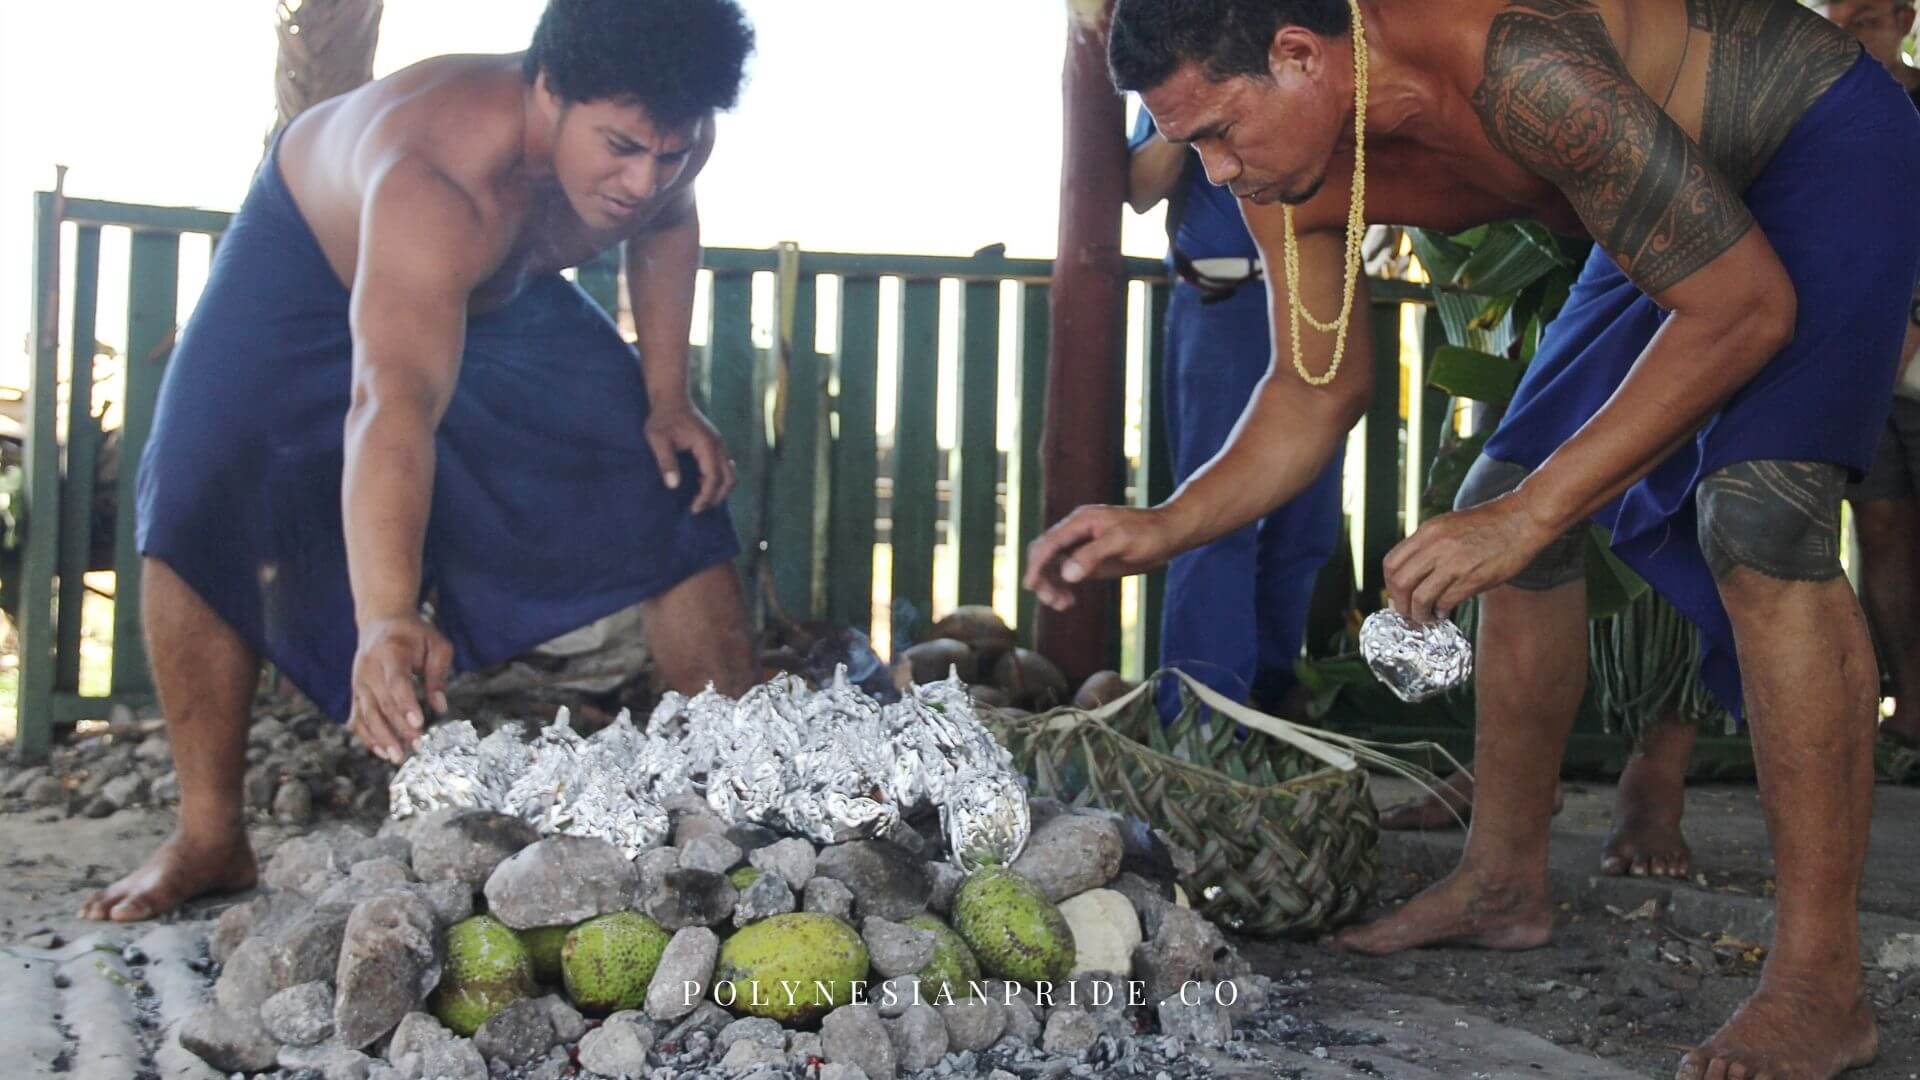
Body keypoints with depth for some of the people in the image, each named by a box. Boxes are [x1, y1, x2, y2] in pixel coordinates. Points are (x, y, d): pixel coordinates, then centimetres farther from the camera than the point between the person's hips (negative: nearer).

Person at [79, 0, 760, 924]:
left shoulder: (670, 143, -28)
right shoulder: (434, 175, -47)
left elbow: (665, 225, -1)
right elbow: (395, 401, -61)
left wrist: (667, 397, -9)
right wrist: (387, 620, -74)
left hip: (508, 289, 5)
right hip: (312, 256, -5)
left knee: (681, 499, -5)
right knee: (201, 508, -26)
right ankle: (207, 840, -13)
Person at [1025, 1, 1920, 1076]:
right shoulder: (1290, 178, -13)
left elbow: (1747, 308, -34)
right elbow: (1317, 393, 1)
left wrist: (1529, 514, -35)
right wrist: (1163, 528, -14)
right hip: (1686, 196, 9)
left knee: (1757, 509, -27)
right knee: (1506, 496, 6)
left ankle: (1822, 984, -21)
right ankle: (1504, 881, 19)